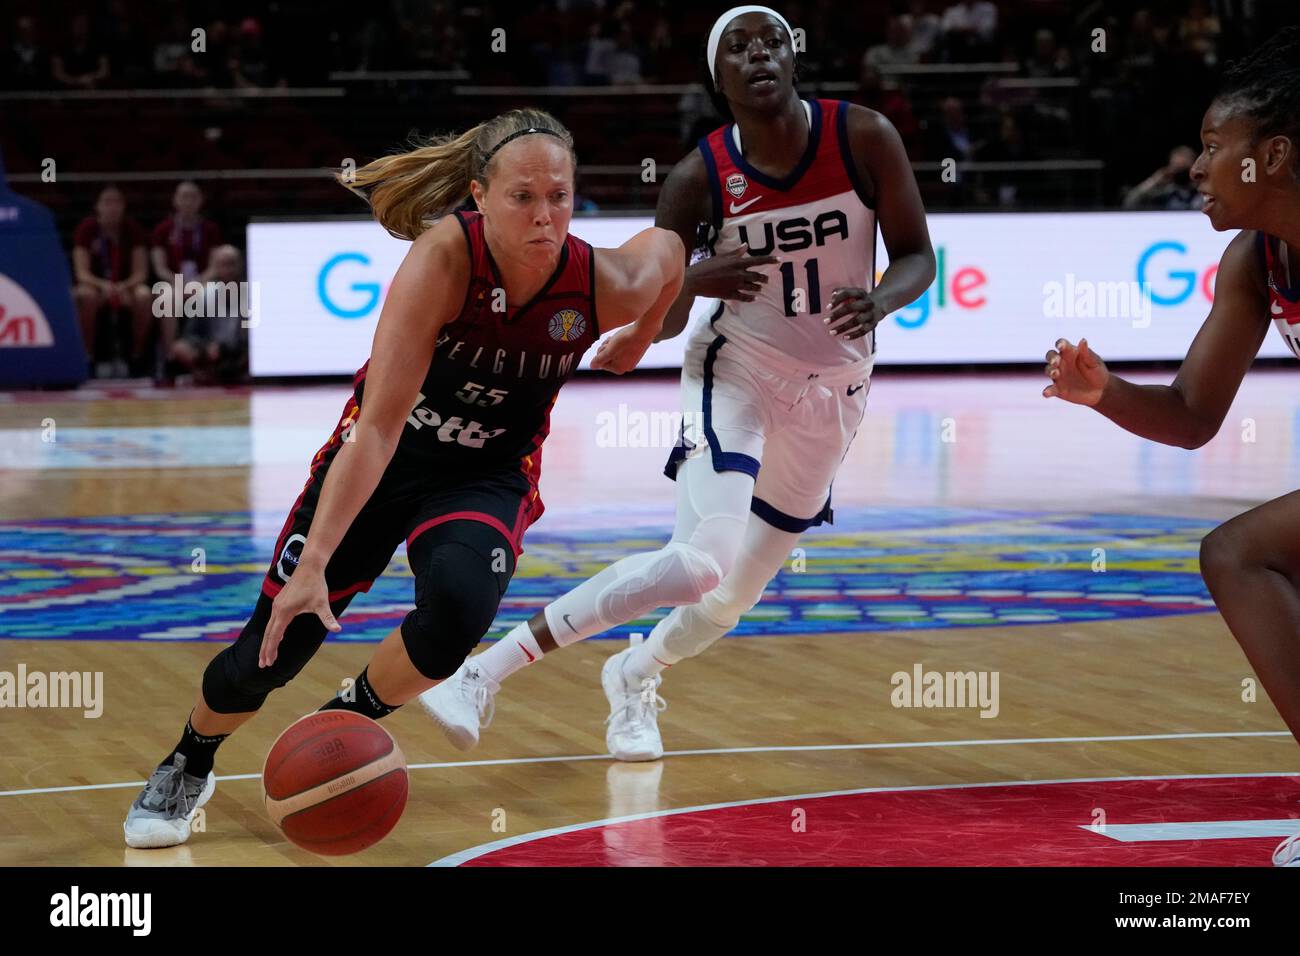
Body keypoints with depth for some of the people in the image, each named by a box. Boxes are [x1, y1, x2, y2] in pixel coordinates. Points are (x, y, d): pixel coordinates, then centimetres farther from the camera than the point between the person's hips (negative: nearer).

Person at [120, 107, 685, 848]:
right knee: (269, 653, 1)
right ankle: (188, 768, 34)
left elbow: (666, 246, 3)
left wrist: (635, 346, 15)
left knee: (459, 611, -30)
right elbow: (380, 425, -34)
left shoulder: (603, 285, -23)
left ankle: (347, 724, 2)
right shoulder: (444, 257, -30)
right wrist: (316, 561, -39)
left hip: (488, 477, 1)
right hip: (376, 462, -1)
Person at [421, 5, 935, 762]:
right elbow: (657, 324, -7)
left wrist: (879, 301, -27)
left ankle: (635, 676, 42)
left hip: (832, 393, 3)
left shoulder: (864, 138, -13)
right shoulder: (701, 177, -13)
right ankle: (485, 674, -20)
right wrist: (692, 282, -30)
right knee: (701, 561, -26)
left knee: (737, 595, 9)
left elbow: (918, 256, -4)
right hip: (737, 370, -3)